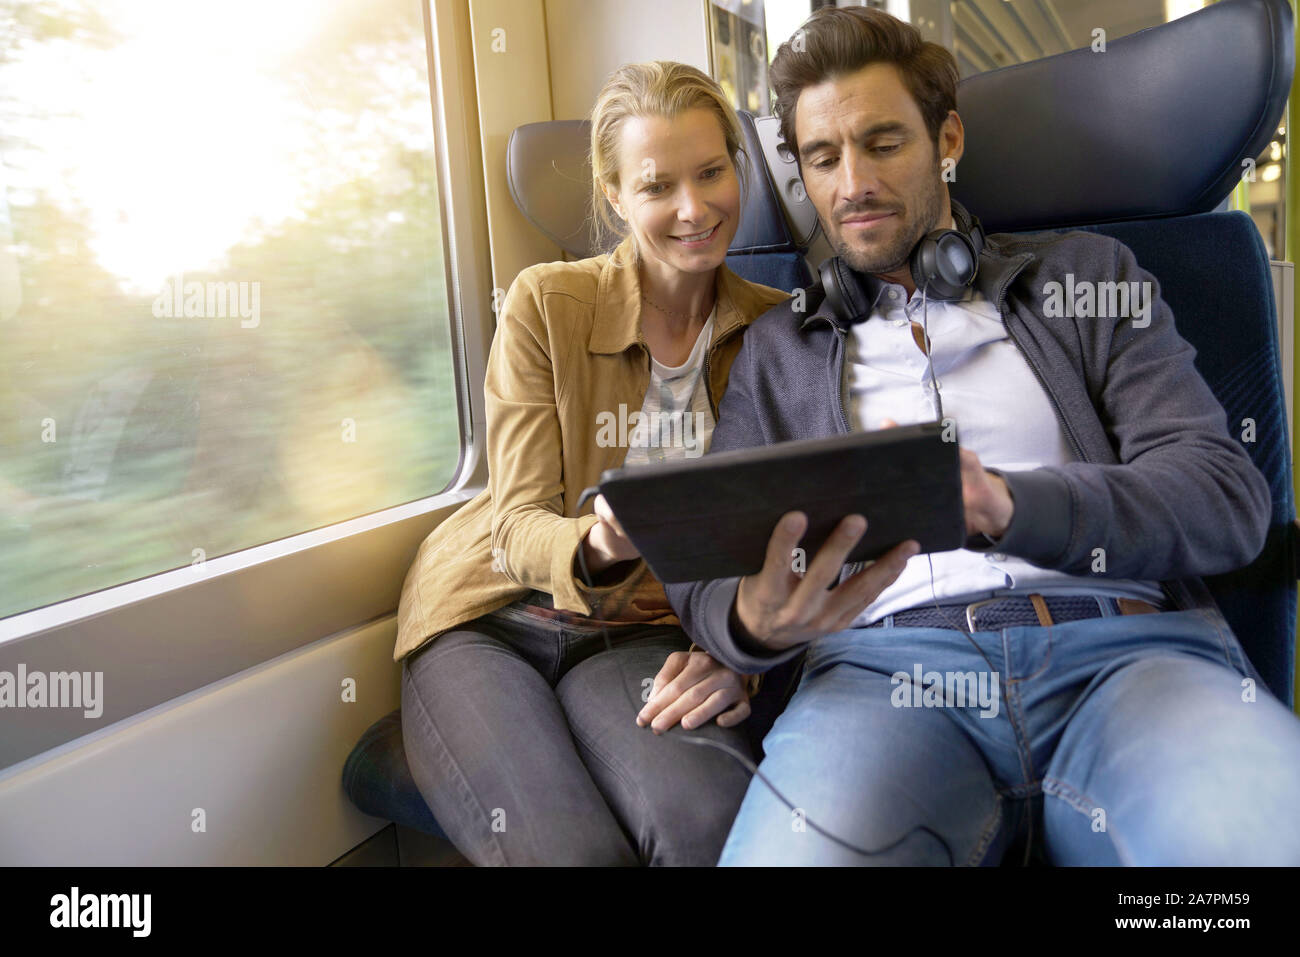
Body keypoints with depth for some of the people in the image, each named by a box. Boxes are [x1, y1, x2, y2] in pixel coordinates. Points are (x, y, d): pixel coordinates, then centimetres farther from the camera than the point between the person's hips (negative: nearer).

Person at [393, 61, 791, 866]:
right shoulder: (545, 305, -5)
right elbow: (519, 525, -9)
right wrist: (595, 545, -32)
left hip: (641, 633, 2)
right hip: (490, 619, -1)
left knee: (715, 828, -30)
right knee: (574, 852, -28)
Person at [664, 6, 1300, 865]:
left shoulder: (1086, 276, 17)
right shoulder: (777, 349, 18)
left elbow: (1227, 496, 5)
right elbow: (705, 574, 10)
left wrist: (1003, 505, -15)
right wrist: (755, 622, -17)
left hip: (1127, 640, 1)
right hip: (884, 663, 1)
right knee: (790, 850, -32)